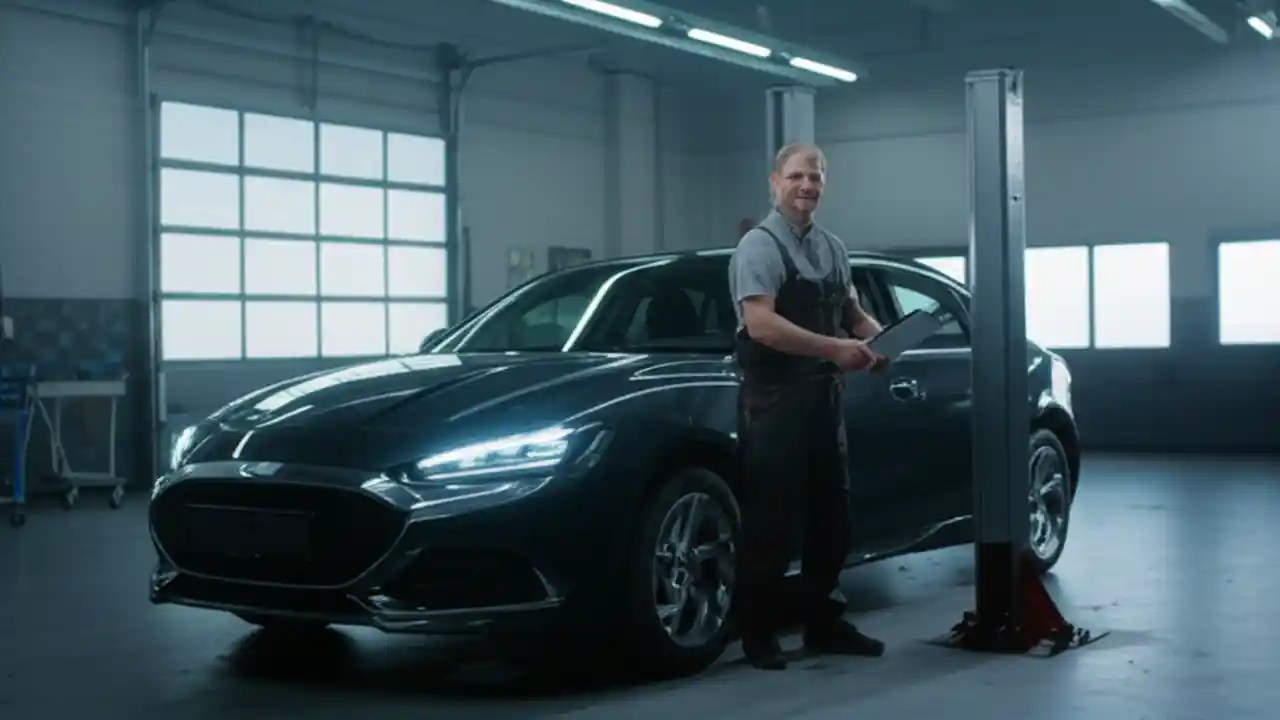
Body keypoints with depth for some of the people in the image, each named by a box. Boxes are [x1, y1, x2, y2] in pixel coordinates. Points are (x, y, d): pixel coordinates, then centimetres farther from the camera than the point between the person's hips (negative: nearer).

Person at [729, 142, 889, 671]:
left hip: (825, 394, 8)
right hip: (774, 399, -8)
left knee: (832, 514, 14)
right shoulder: (760, 246, -10)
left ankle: (824, 623, 26)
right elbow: (760, 324, -22)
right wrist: (835, 348, -26)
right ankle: (760, 634, 6)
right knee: (770, 518, -4)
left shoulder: (833, 248, 15)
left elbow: (854, 313, 22)